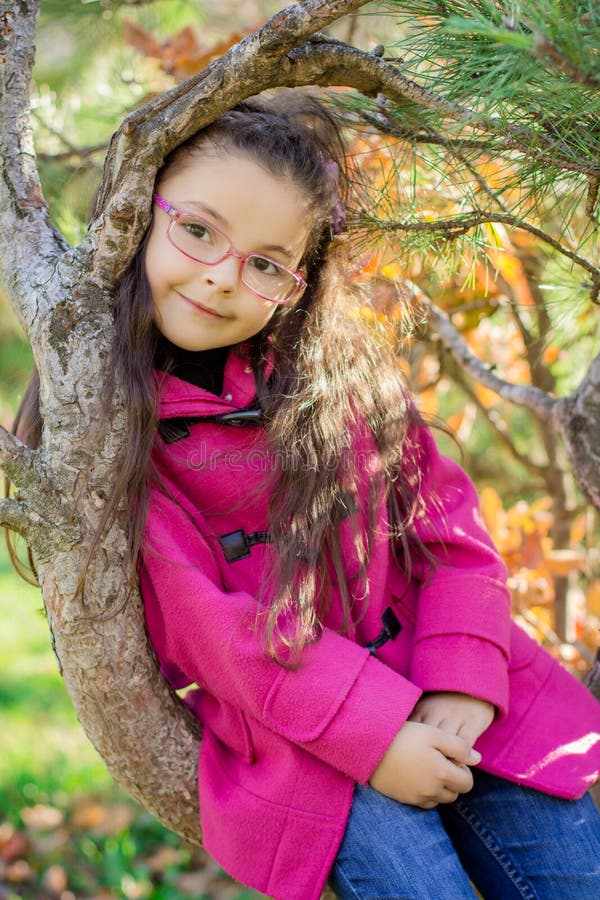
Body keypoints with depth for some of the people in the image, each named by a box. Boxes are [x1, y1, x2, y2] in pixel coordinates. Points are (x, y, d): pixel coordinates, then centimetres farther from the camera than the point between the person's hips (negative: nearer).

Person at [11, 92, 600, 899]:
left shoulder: (337, 364, 1)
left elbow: (443, 509, 3)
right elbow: (206, 621, -14)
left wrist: (461, 679, -11)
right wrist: (370, 733, -19)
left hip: (451, 706, 4)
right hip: (288, 737, -3)